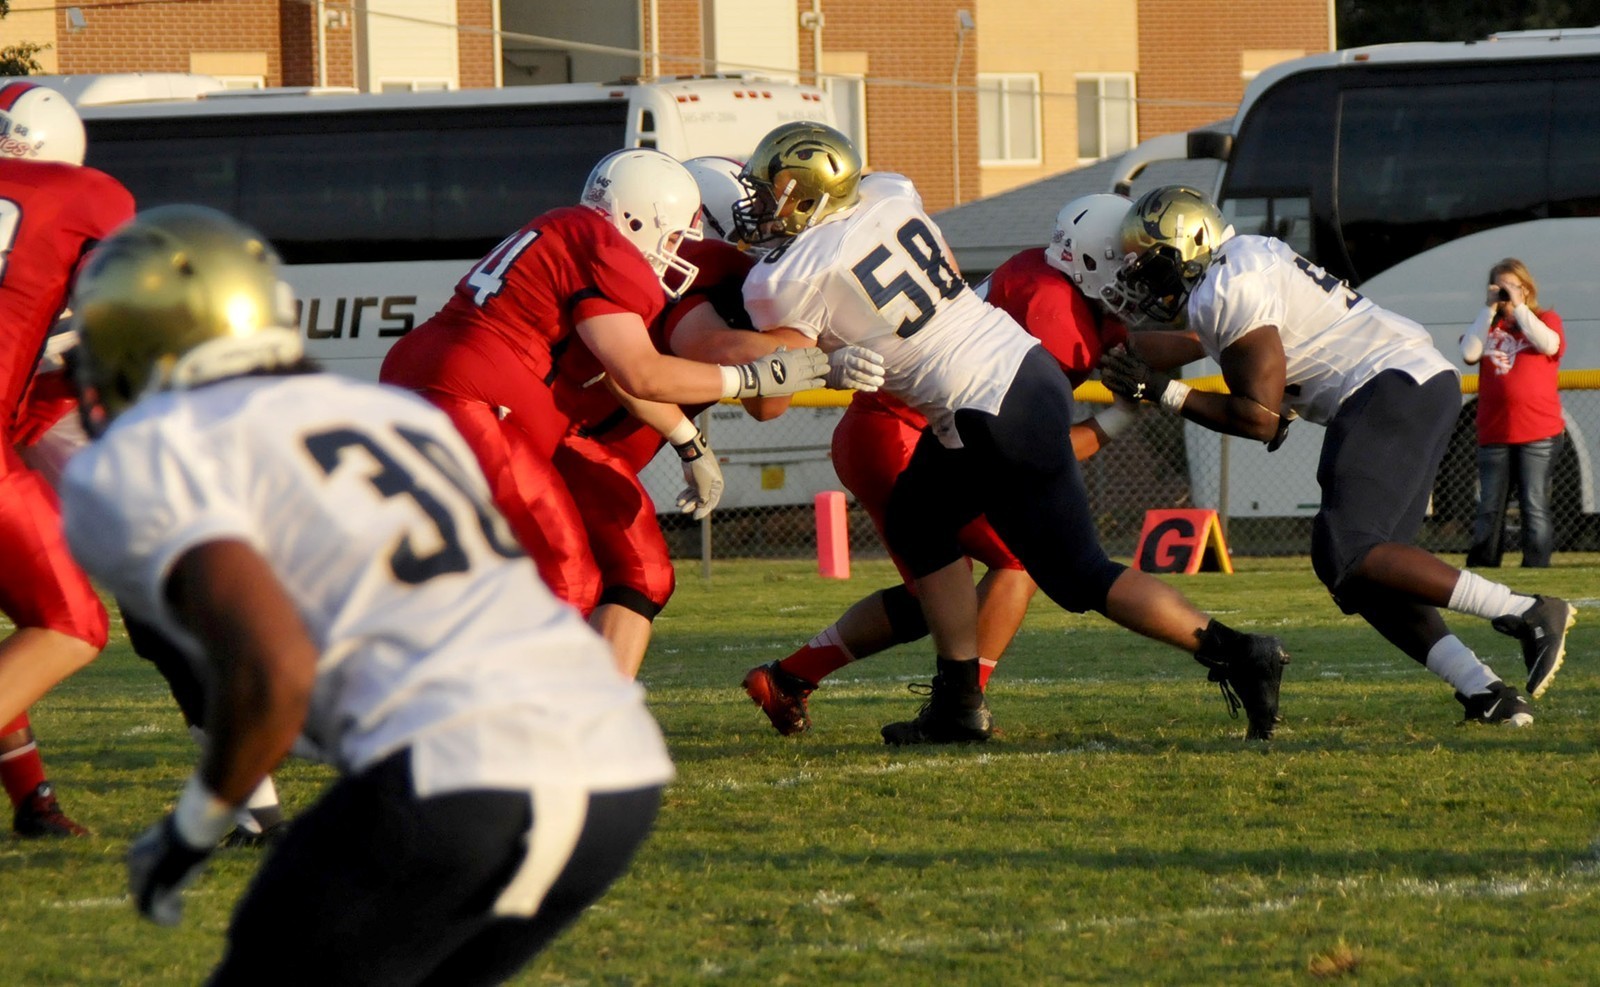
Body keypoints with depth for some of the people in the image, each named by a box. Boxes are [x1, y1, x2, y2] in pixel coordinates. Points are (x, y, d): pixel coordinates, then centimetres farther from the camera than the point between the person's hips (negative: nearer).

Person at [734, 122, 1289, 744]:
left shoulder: (788, 284, -13)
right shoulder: (889, 197, 7)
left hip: (997, 421, -9)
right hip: (1026, 364, 9)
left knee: (1077, 575, 0)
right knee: (918, 524, 19)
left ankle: (1236, 654, -3)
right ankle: (960, 705, 19)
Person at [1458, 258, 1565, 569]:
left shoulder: (1545, 319, 10)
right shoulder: (1488, 325, 17)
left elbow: (1549, 345, -13)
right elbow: (1470, 353, -3)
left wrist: (1518, 307, -9)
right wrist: (1490, 310, -3)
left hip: (1538, 430, -3)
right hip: (1494, 432, 3)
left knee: (1535, 505, -6)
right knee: (1489, 508, 4)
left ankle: (1536, 567, -5)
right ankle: (1480, 568, 8)